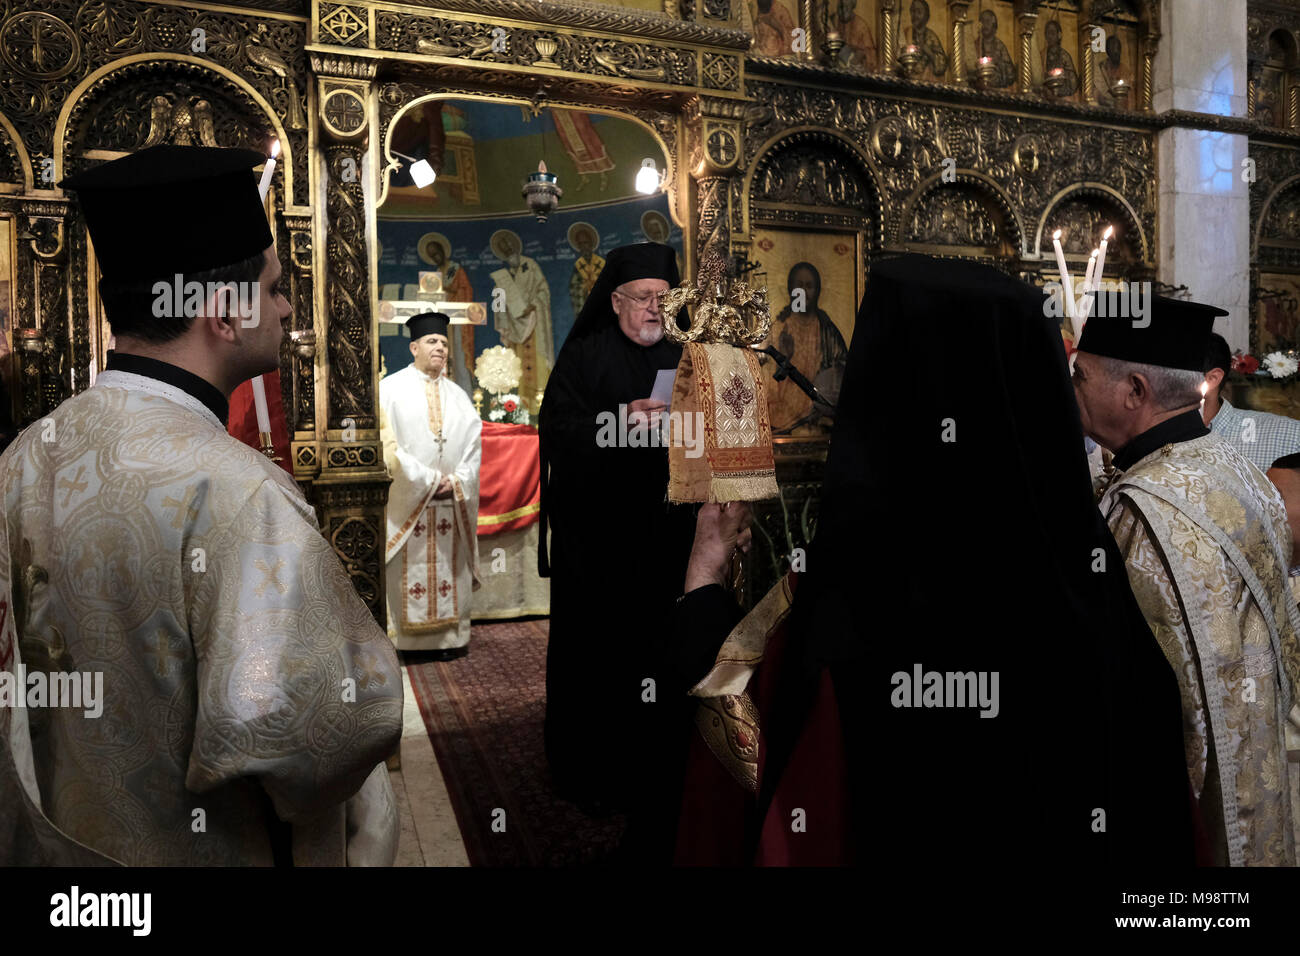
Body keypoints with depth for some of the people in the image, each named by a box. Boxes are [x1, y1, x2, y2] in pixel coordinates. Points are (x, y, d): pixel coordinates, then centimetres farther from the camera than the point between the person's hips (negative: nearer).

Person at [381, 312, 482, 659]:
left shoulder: (457, 395, 15)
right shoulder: (391, 389, 1)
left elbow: (473, 443, 9)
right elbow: (388, 443, -8)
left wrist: (458, 481, -7)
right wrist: (427, 480, -13)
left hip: (452, 500, 4)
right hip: (406, 499, -4)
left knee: (448, 568, 5)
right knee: (407, 572, -3)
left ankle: (449, 638, 11)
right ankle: (402, 639, 5)